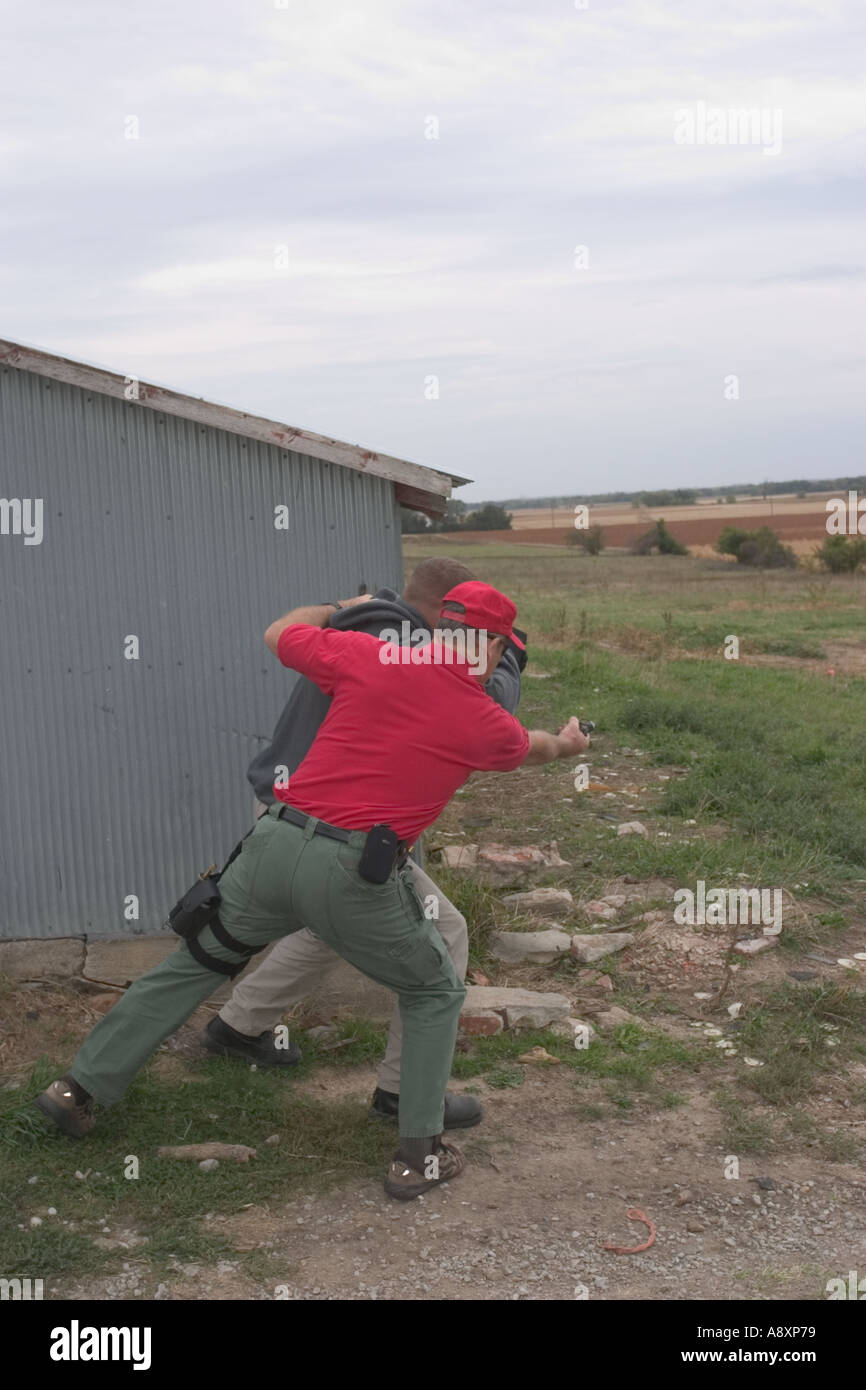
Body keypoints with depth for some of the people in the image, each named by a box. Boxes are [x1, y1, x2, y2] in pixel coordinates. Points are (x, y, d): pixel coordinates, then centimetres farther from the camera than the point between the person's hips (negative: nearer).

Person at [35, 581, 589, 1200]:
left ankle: (81, 1086, 29)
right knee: (435, 994, 21)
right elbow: (526, 749, 28)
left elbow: (279, 634, 20)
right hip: (356, 878, -3)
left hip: (276, 844, 3)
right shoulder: (487, 722, 3)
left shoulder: (366, 656, 4)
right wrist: (565, 745, 51)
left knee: (195, 963, 23)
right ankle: (419, 1155, 19)